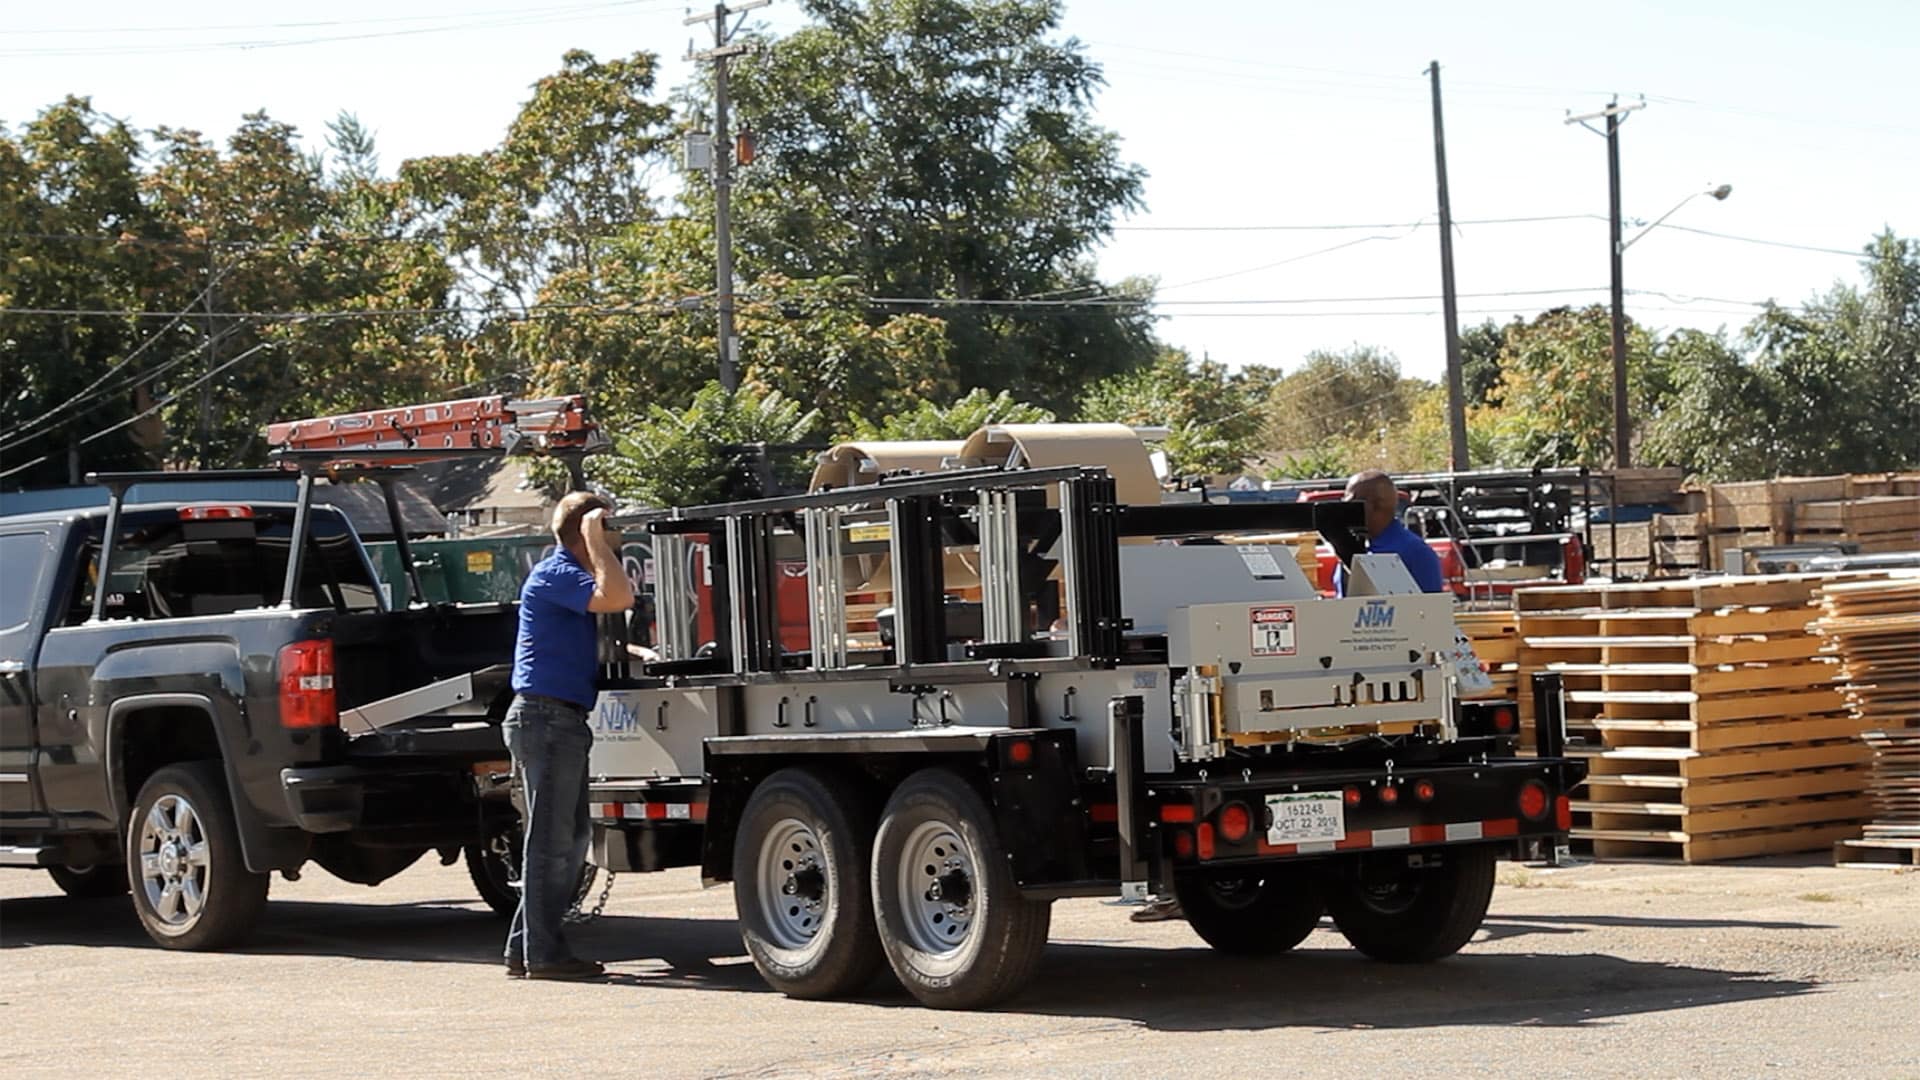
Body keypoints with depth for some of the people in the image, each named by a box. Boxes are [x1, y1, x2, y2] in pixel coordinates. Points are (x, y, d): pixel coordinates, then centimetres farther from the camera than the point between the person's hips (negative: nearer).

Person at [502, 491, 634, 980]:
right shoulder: (555, 574, -12)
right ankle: (543, 952, -4)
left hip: (562, 720, 11)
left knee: (570, 835, 13)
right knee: (552, 838, -7)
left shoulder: (570, 575, 20)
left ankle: (525, 948, 16)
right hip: (545, 715, -11)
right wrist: (595, 539, -18)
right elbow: (618, 598, -27)